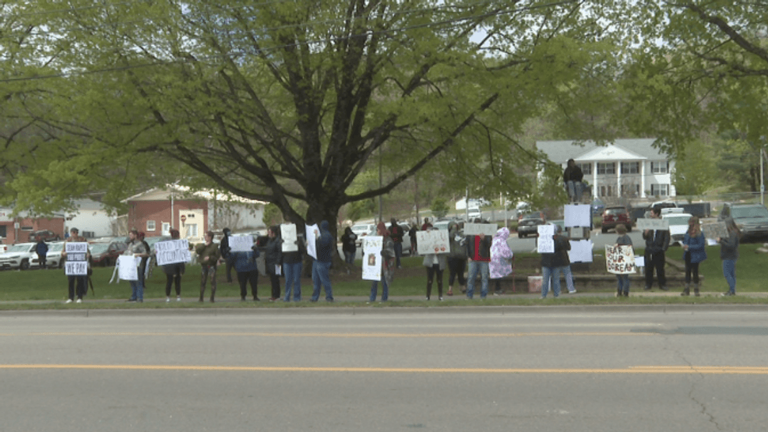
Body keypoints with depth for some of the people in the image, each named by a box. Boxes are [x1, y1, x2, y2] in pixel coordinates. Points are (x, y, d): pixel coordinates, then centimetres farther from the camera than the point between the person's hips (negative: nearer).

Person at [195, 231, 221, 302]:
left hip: (211, 266, -4)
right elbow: (197, 251, -5)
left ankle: (212, 298, -3)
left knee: (213, 282, -6)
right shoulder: (202, 245, 13)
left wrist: (210, 257, -17)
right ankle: (201, 298, 9)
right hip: (203, 265, 4)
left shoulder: (215, 246, 0)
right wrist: (204, 245, -7)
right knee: (202, 282, 4)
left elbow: (218, 256, -5)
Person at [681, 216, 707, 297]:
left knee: (695, 272, 4)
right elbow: (684, 240, 20)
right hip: (688, 256, 6)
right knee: (687, 272, 9)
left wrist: (689, 247, -21)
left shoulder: (699, 234, -16)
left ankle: (696, 290, 16)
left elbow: (700, 245, -18)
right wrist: (684, 245, -2)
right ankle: (687, 289, 14)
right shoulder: (688, 232, 6)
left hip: (695, 257, -6)